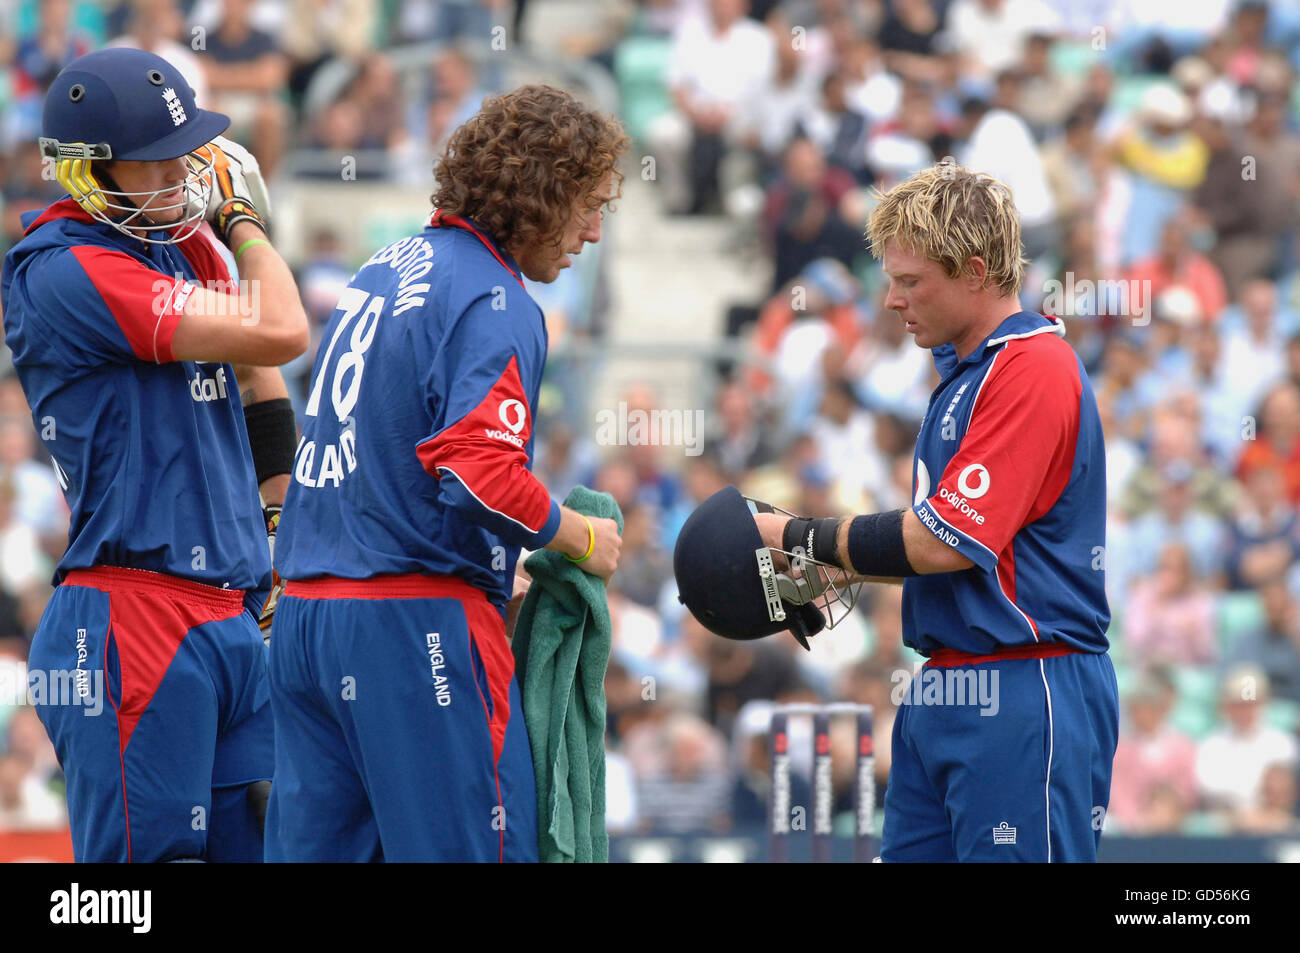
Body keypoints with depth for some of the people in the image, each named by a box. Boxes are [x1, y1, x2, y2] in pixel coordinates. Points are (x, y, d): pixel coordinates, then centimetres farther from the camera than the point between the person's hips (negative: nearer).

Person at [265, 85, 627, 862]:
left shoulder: (385, 271, 17)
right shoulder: (493, 303, -11)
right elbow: (483, 476, -21)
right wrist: (585, 540, -4)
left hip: (305, 613, 9)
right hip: (413, 623, -9)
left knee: (314, 846, 7)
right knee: (472, 851, -6)